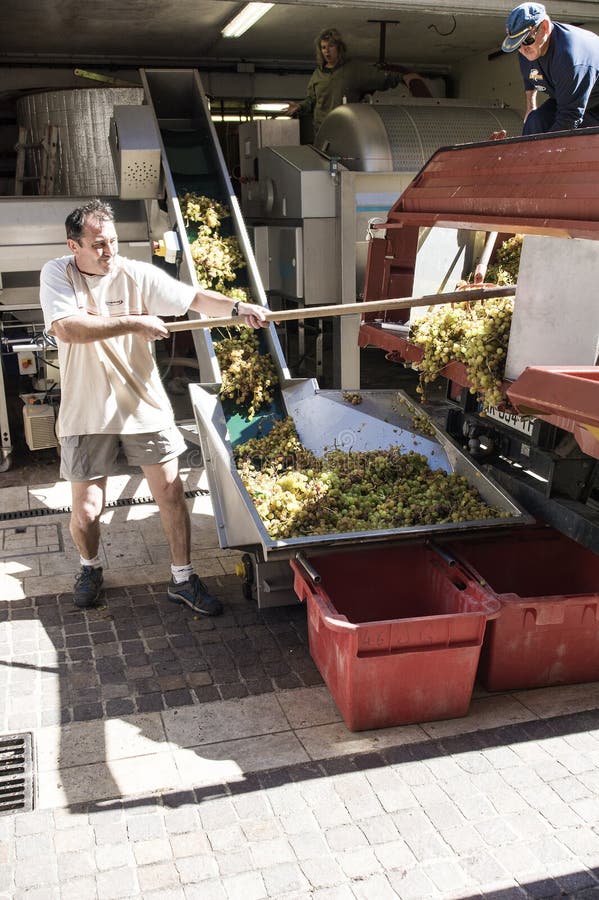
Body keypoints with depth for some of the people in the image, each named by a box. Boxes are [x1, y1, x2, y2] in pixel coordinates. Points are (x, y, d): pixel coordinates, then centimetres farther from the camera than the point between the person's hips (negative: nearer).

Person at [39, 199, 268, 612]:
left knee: (171, 492, 4)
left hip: (145, 405, 1)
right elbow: (68, 329, -23)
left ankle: (183, 578, 22)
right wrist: (134, 322, -23)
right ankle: (90, 568, 38)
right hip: (88, 413, -1)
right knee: (86, 510, 5)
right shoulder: (57, 274, -7)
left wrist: (237, 307, -25)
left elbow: (194, 298, -7)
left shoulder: (138, 274, -4)